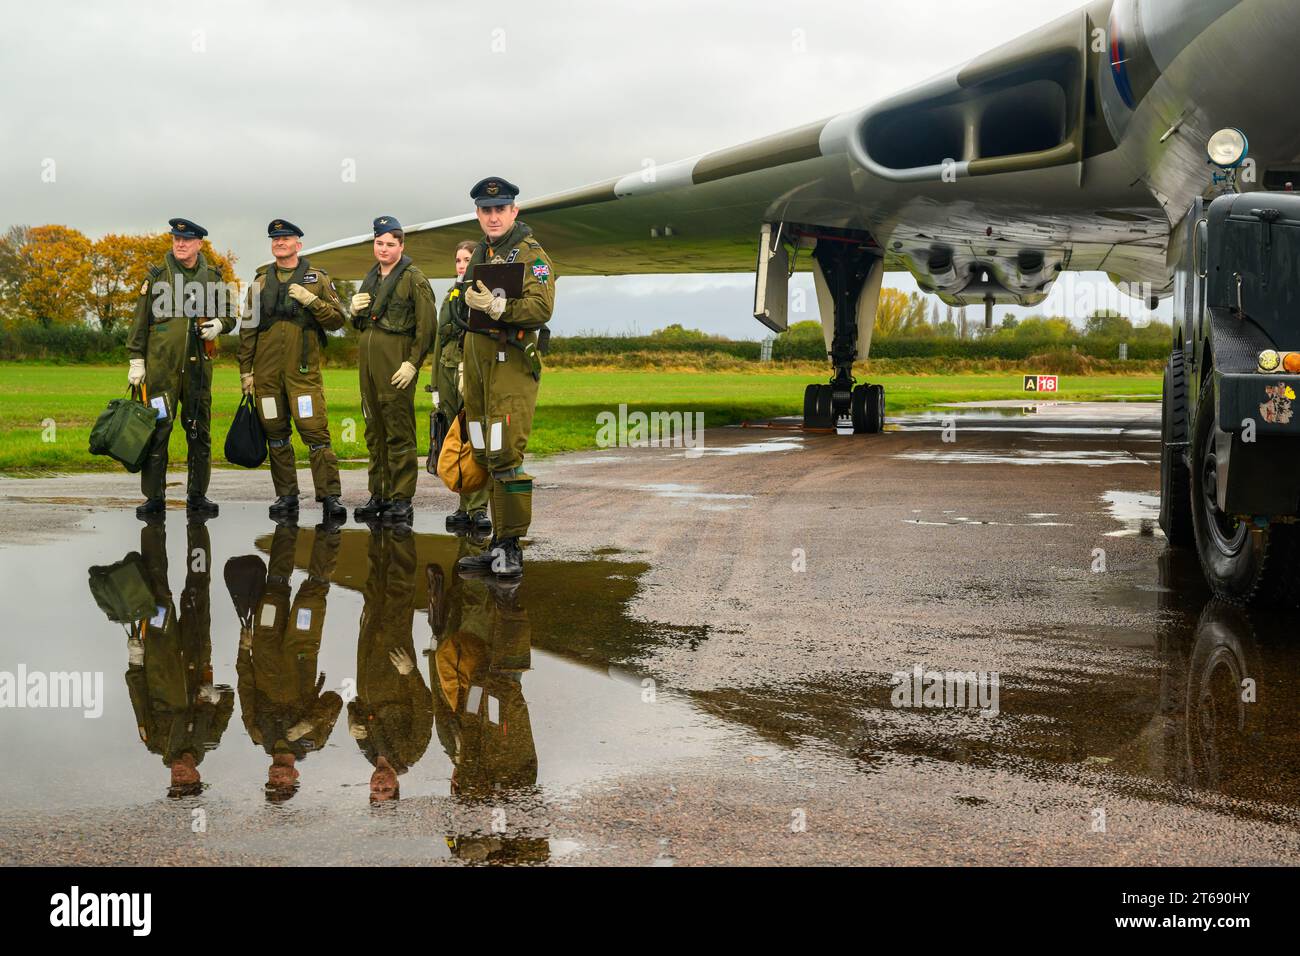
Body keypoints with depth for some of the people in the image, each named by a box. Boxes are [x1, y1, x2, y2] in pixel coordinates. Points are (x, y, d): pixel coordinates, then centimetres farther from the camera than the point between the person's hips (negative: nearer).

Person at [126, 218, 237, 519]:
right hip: (161, 364, -2)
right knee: (157, 429, -4)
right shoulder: (157, 276, 4)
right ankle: (154, 497, 2)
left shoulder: (212, 277, 10)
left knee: (199, 431, 6)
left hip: (198, 365, 2)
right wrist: (136, 360, 0)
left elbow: (229, 314, 19)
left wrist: (219, 324, -4)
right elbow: (140, 321, 4)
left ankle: (197, 496, 15)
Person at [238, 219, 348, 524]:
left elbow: (337, 319, 2)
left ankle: (330, 498, -12)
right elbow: (247, 328, 13)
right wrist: (245, 370, 8)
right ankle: (286, 497, 15)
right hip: (267, 371, 3)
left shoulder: (317, 279, 7)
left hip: (304, 370, -3)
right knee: (275, 433, 6)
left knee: (315, 431, -12)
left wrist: (311, 300, -13)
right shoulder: (261, 281, 14)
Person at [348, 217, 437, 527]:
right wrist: (355, 311, 7)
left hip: (397, 364, -8)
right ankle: (379, 496, 16)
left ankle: (402, 499, -5)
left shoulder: (413, 277, -5)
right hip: (368, 360, 8)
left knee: (399, 432, -7)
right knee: (374, 431, 10)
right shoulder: (371, 277, 19)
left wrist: (413, 363, -17)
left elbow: (427, 324, -11)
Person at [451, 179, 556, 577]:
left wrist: (497, 305, -29)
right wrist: (468, 298, 6)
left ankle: (511, 548, -8)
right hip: (477, 361, 8)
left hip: (511, 363, -8)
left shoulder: (531, 253, -7)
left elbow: (541, 308, -21)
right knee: (486, 456, 9)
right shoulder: (480, 253, 19)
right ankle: (499, 545, 15)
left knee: (504, 455, -13)